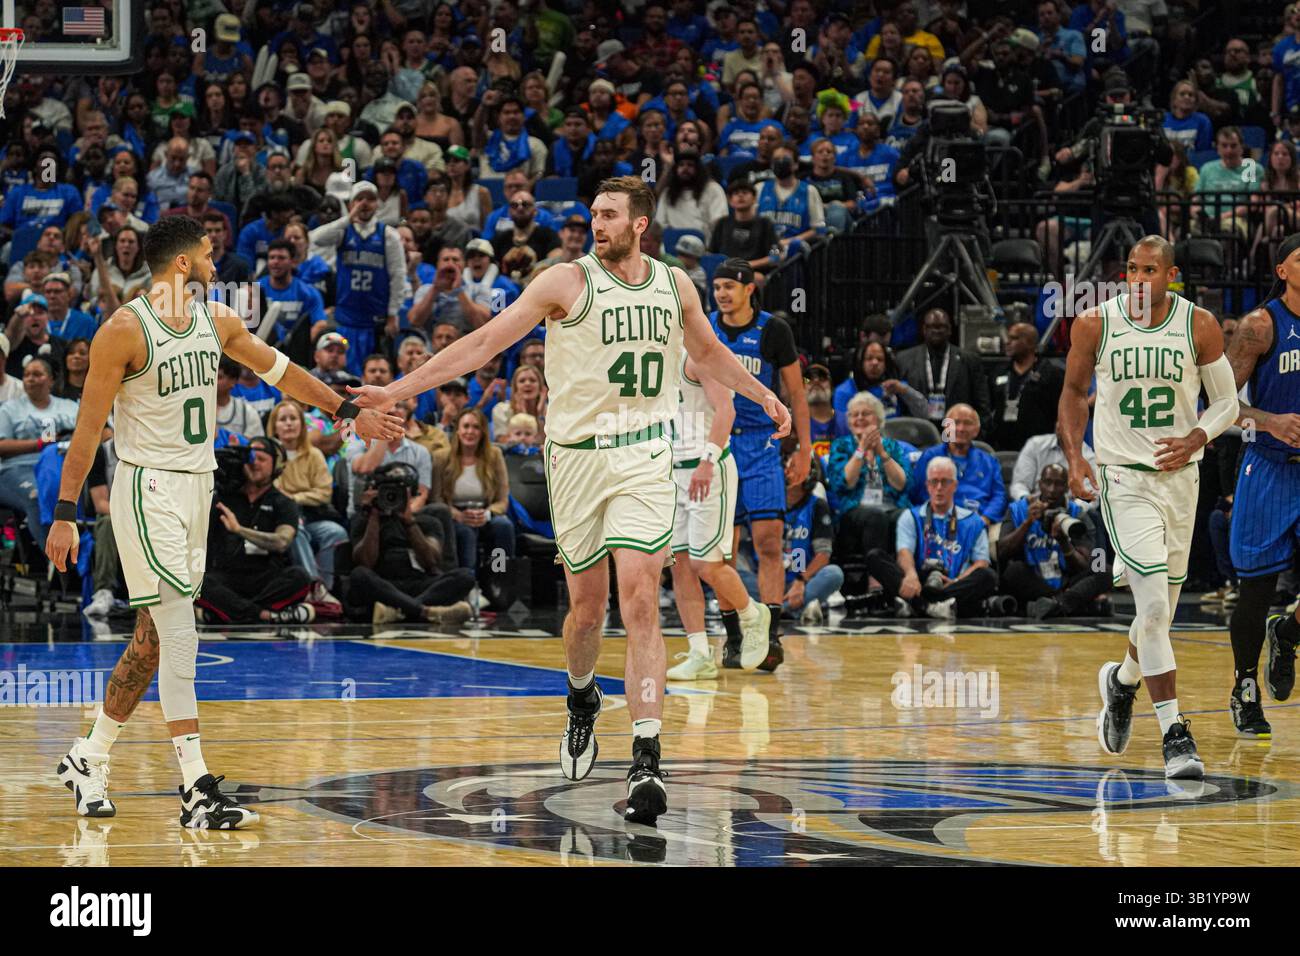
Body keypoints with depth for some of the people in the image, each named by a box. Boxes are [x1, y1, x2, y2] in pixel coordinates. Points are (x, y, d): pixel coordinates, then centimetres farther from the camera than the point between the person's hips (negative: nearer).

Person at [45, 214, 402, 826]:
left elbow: (278, 370, 22)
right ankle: (197, 793, -19)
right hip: (147, 489, -8)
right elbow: (88, 426, -11)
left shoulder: (217, 322, 7)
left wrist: (348, 412, 26)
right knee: (180, 631, -15)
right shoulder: (125, 330, -13)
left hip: (196, 486, 8)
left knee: (152, 638, 12)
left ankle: (88, 759, 28)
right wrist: (65, 515, -14)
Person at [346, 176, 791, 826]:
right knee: (587, 609, 8)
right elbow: (484, 343, -6)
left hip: (644, 458, 1)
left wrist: (763, 395, 28)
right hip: (577, 455, -1)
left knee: (639, 601, -13)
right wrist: (399, 390, -10)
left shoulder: (674, 285, 5)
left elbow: (707, 352, 27)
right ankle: (582, 704, 42)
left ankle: (646, 763, -17)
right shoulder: (566, 282, -6)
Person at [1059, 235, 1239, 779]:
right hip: (1123, 479, -3)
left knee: (1163, 609, 12)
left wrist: (1195, 440, -14)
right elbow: (1074, 392, 11)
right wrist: (1074, 458, -2)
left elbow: (1226, 401, 5)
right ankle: (1173, 734, -13)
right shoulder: (1095, 325, -4)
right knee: (1154, 603, -17)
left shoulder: (1199, 326, -3)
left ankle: (1122, 682, 44)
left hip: (1179, 476, 3)